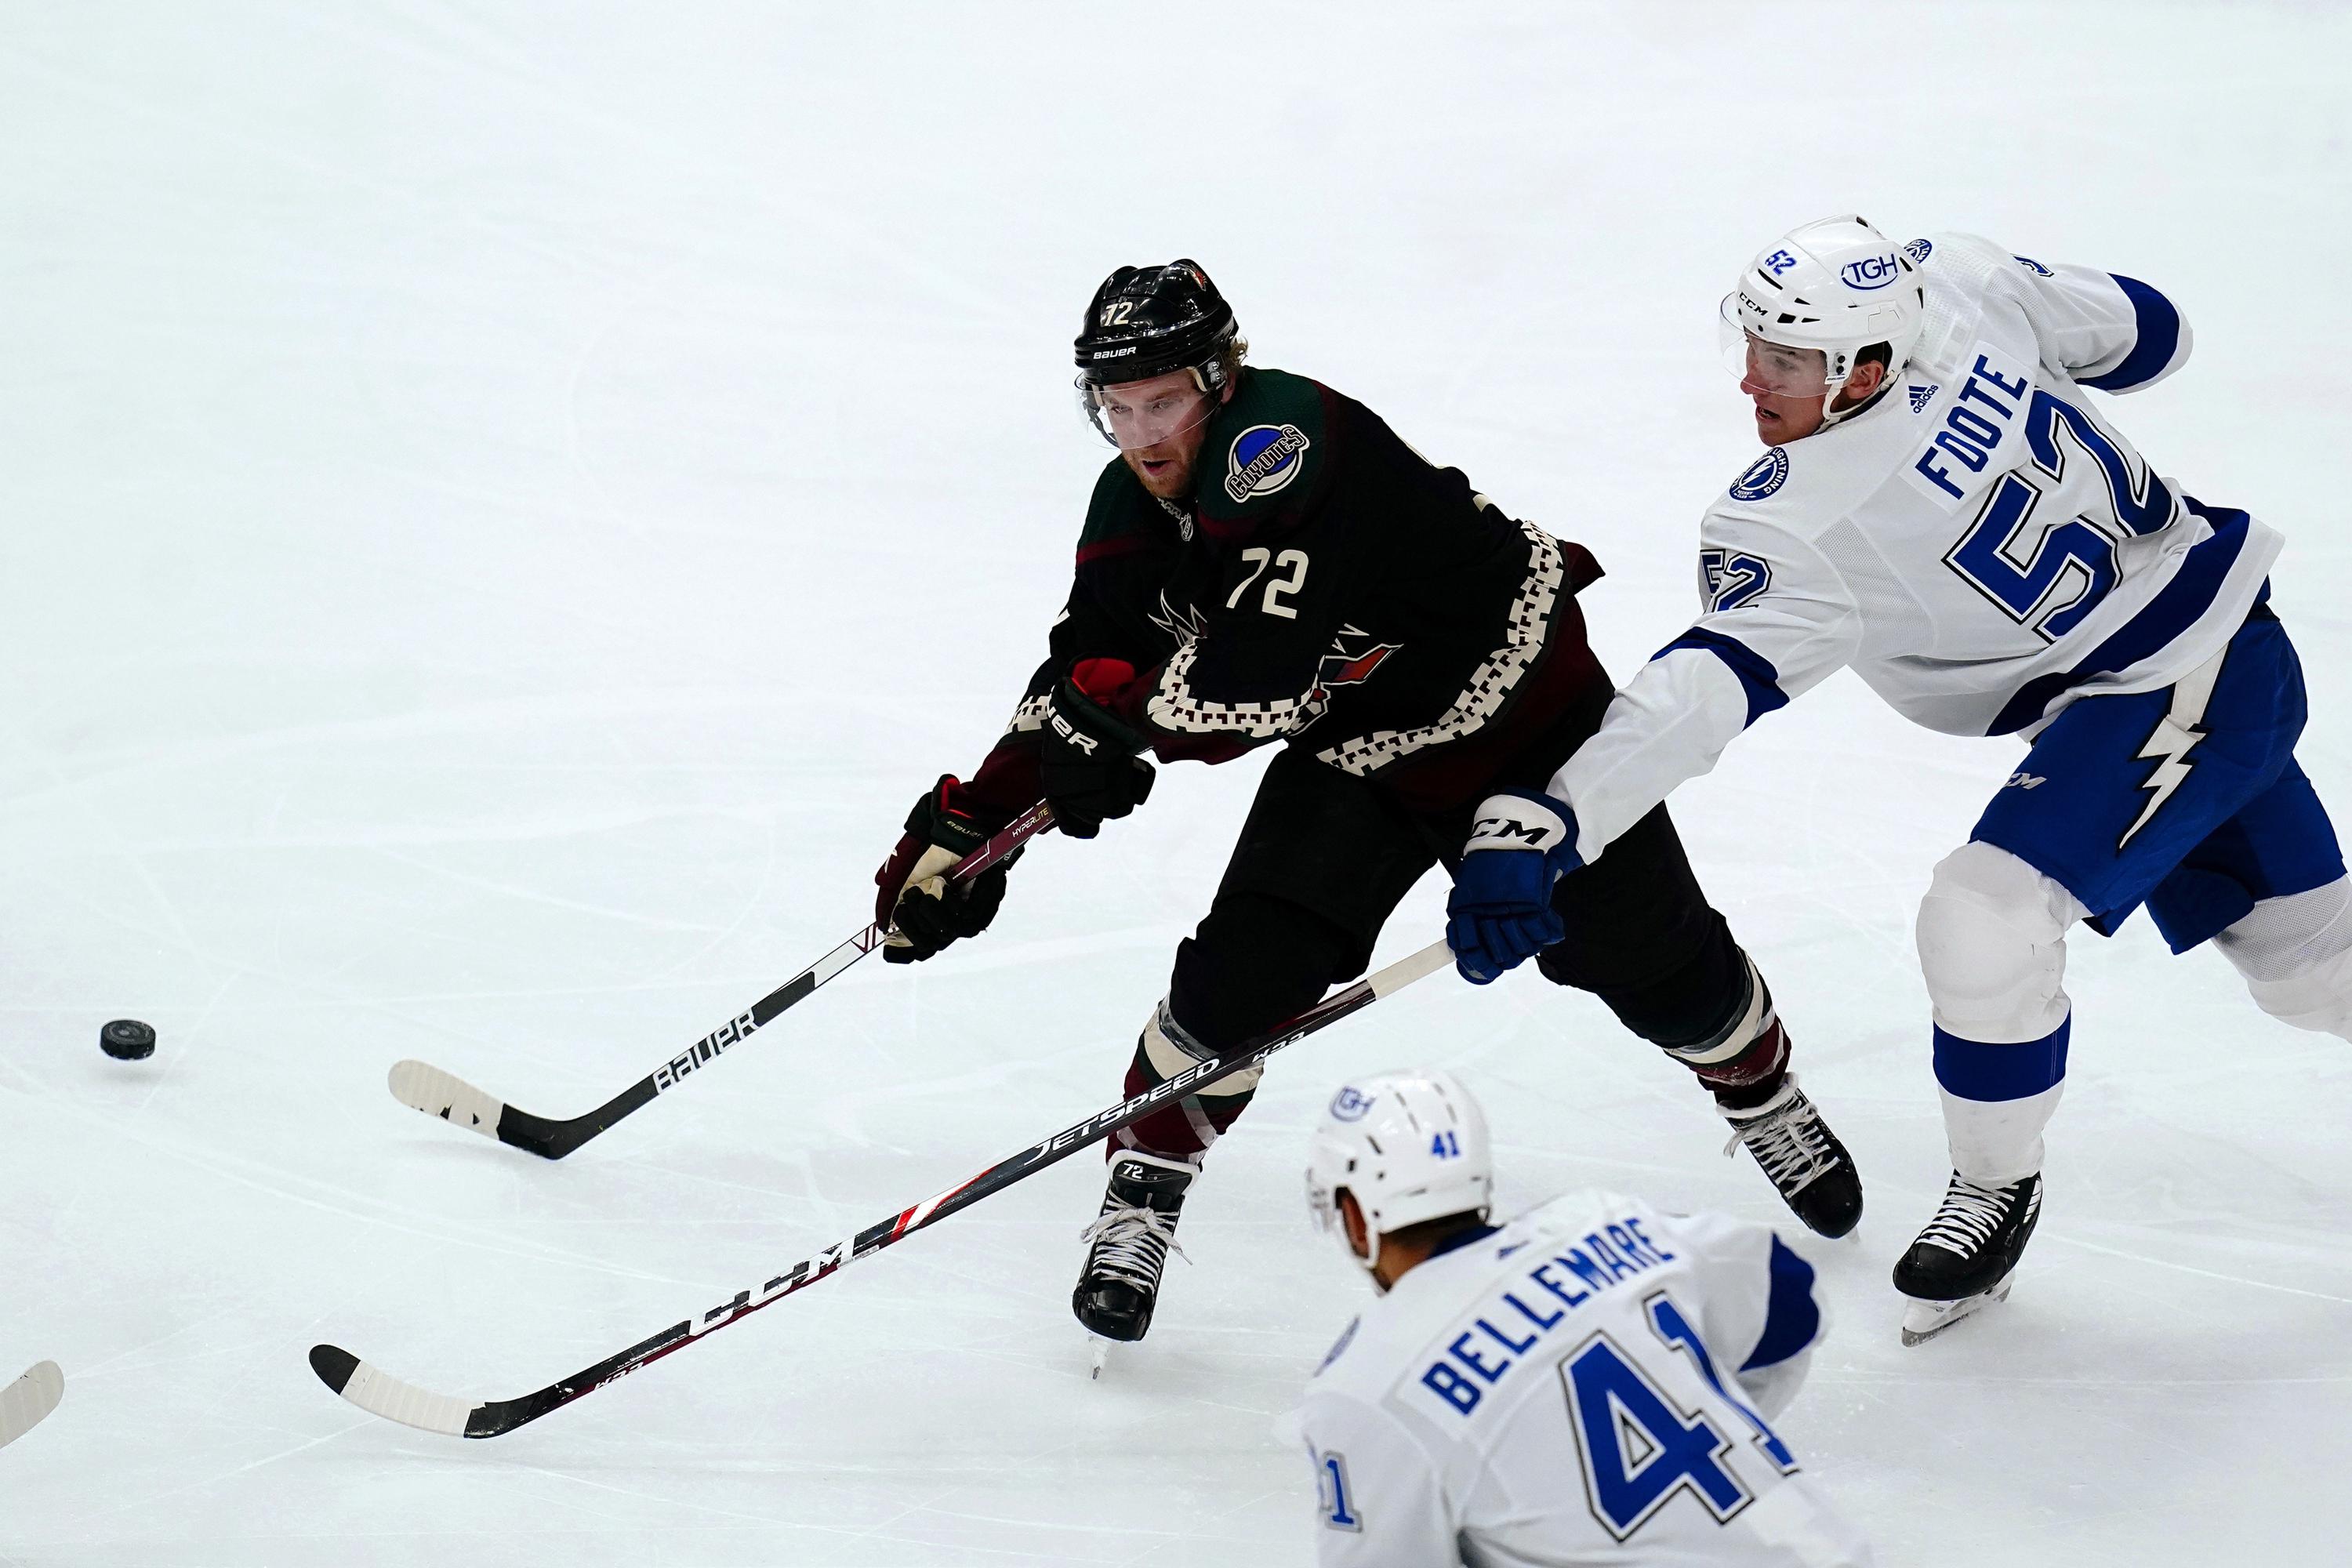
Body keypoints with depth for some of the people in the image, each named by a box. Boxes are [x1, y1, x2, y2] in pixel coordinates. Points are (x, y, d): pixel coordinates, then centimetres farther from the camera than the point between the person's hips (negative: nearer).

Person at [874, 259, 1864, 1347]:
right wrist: (963, 828, -13)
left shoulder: (1286, 443, -34)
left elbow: (1254, 684, -40)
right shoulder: (1132, 505, -9)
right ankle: (1142, 1196, 4)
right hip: (1353, 756, 5)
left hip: (1523, 715, -5)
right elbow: (1079, 679, -3)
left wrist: (1112, 709, -25)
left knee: (1649, 957, 7)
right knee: (1246, 966, -14)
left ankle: (1764, 1096, 38)